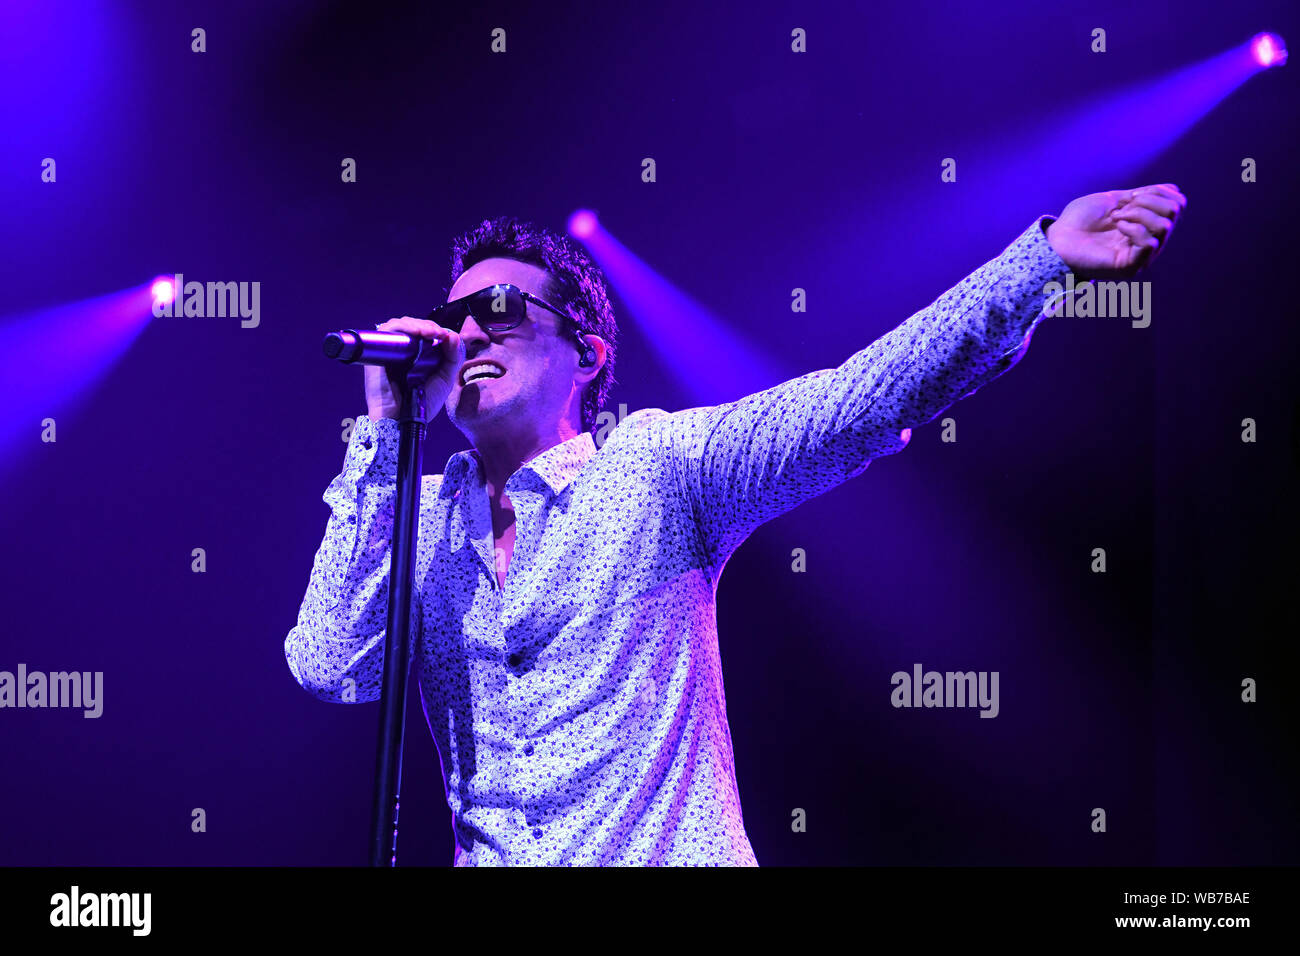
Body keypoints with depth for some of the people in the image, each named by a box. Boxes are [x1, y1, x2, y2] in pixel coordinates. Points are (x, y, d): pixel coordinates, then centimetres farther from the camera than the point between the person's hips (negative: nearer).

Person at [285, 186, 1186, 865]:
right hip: (491, 855, 3)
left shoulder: (657, 467, 2)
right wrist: (386, 437, -4)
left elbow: (855, 402, -8)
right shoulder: (417, 521, 11)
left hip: (674, 853, -3)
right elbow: (332, 667, -4)